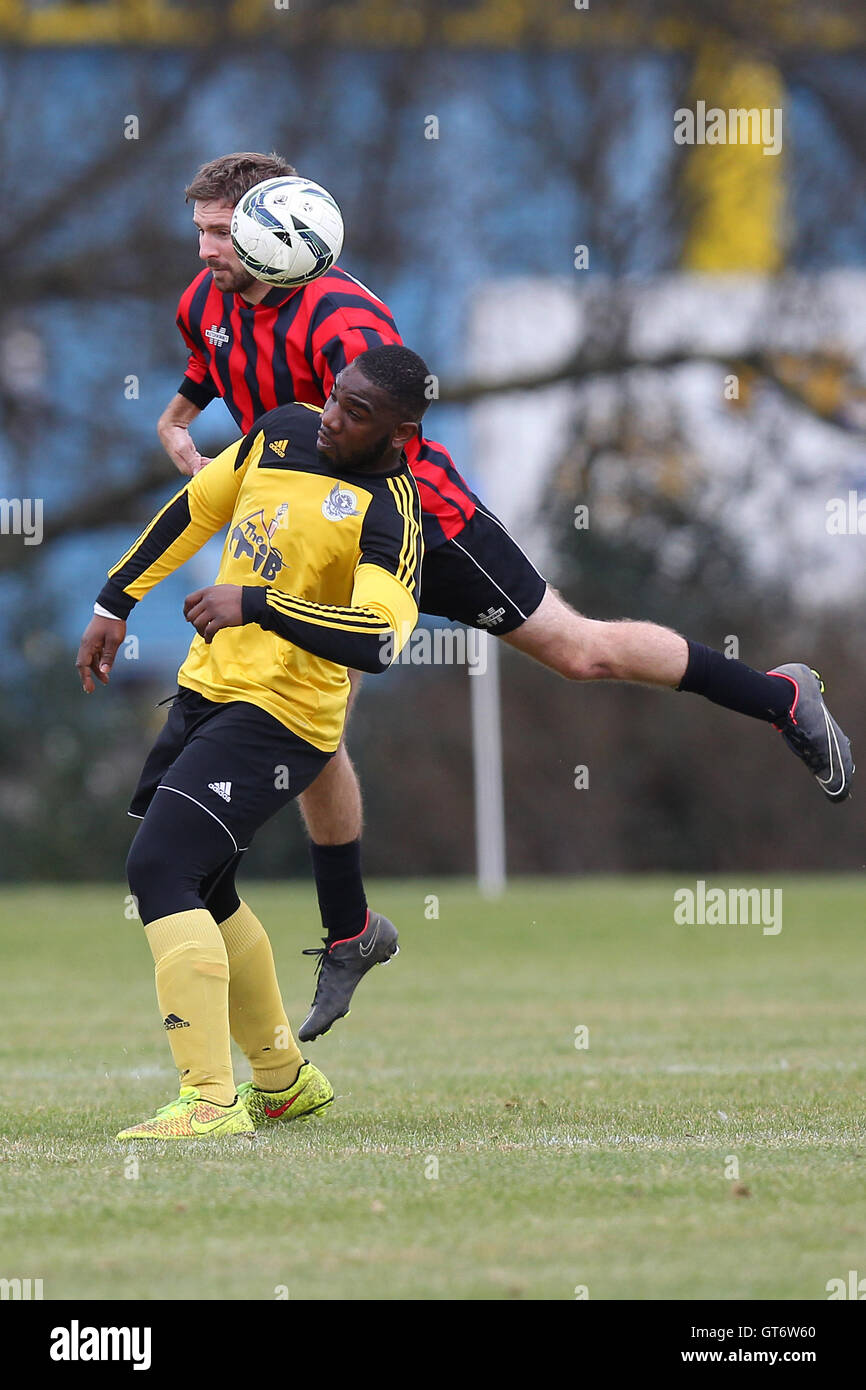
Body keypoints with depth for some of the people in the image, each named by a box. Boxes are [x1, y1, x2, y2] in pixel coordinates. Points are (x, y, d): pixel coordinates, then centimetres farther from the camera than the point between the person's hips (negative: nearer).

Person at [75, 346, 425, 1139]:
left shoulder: (389, 514, -18)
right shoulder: (284, 433, 6)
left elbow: (379, 639, -32)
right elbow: (195, 509, 21)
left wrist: (255, 605, -33)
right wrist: (117, 605, 23)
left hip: (277, 717, -9)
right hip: (208, 688, 9)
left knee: (161, 870, -20)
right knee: (204, 890, 18)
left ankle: (212, 1101, -23)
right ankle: (284, 1080, 35)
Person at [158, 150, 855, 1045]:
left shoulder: (342, 324, -29)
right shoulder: (204, 307, -3)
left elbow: (386, 456, -34)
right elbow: (205, 371, 21)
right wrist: (178, 421, 1)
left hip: (423, 525, -7)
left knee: (580, 653, 0)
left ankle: (782, 698, 19)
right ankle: (346, 939, 13)